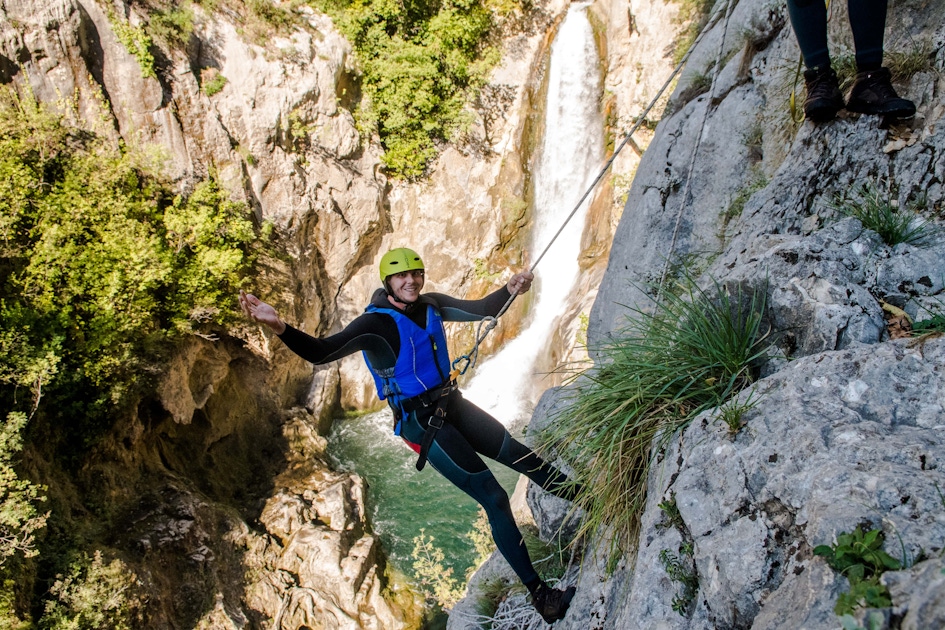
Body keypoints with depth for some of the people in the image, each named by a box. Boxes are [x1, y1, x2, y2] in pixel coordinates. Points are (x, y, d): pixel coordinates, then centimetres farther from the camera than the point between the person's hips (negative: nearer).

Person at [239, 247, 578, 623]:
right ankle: (538, 593, 3)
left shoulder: (431, 305, 0)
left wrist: (510, 290, -9)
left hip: (453, 404, 7)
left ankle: (579, 496, 45)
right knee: (495, 500, -8)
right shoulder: (375, 323, -20)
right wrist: (279, 328, -48)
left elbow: (482, 310, 10)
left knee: (525, 459, 17)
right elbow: (320, 353, -30)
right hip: (423, 425, -7)